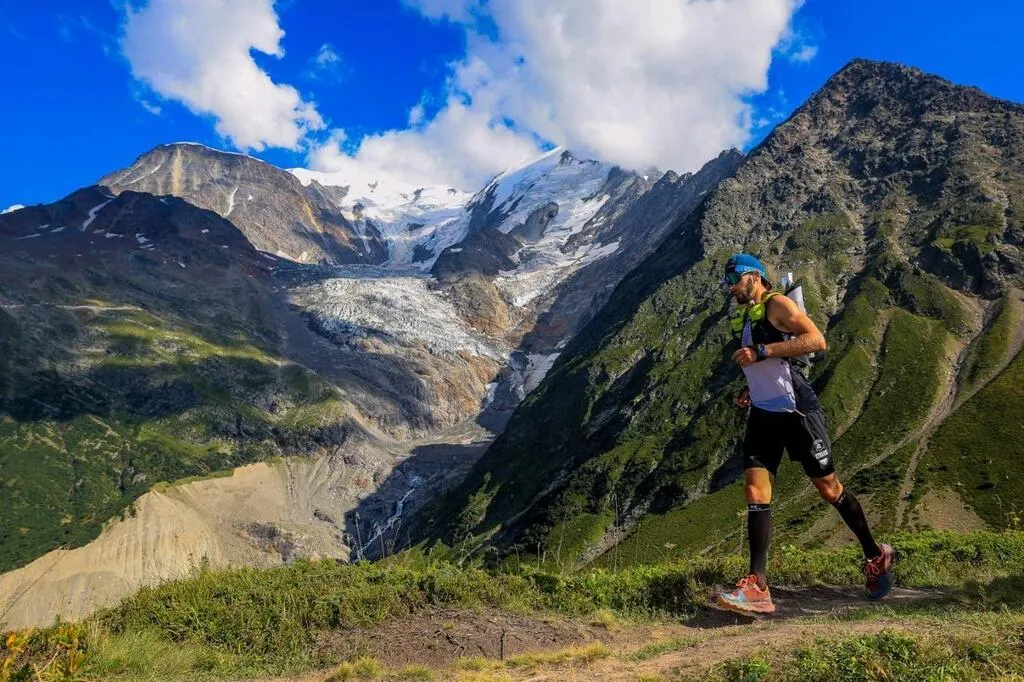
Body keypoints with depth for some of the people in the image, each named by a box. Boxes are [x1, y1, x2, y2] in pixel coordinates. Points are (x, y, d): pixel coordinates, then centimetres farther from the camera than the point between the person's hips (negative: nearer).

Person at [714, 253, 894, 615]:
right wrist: (750, 389, 13)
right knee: (756, 492, -7)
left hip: (796, 410, -7)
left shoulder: (777, 304, -7)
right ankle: (757, 588, -10)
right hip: (763, 413, 7)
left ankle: (876, 556, 29)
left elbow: (816, 340, -21)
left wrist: (761, 352, -25)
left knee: (829, 488, 5)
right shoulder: (744, 318, 18)